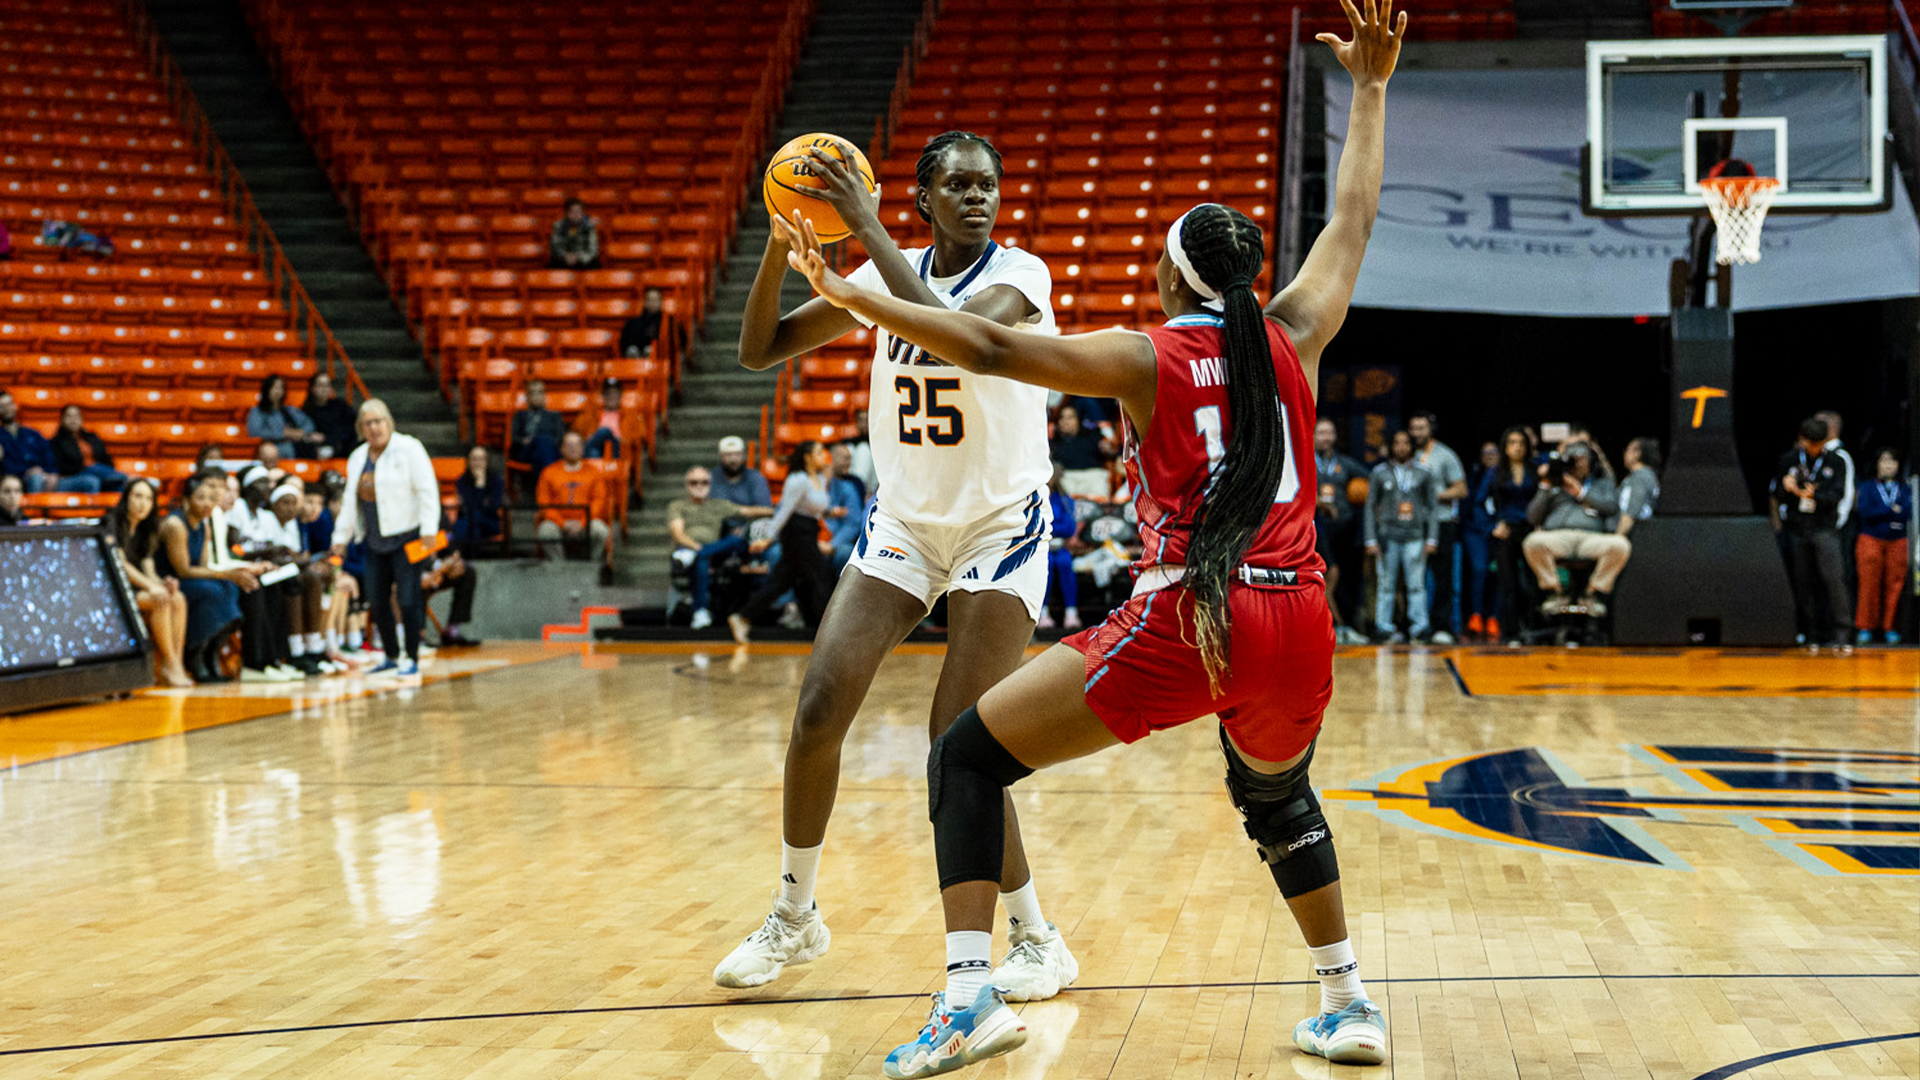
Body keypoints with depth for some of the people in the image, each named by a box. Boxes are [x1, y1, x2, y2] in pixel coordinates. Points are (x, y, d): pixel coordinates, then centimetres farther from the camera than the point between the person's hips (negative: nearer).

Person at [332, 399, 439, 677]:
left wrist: (428, 528, -18)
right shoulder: (358, 458, 15)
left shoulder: (408, 448, -4)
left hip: (405, 536, -6)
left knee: (408, 599, -8)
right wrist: (341, 537, 21)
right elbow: (350, 500, 23)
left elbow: (426, 490, -10)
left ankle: (411, 659, 0)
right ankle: (393, 655, 20)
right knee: (377, 601, 6)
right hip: (374, 540, 7)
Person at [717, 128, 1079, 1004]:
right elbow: (758, 350, 0)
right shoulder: (889, 274, 2)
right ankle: (794, 917, 13)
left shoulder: (1019, 275, -12)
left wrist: (866, 227, -31)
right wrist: (780, 244, -15)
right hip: (902, 523, 5)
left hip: (999, 529, -5)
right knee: (819, 708, -6)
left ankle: (1038, 940, 6)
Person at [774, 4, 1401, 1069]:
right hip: (1297, 624, 5)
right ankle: (1347, 1004, 36)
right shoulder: (1293, 337, 10)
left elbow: (993, 347, -10)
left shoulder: (1149, 358, 0)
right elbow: (1352, 222, 25)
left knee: (966, 757, 5)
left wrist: (848, 294, -7)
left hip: (1185, 623, -5)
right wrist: (1370, 89, 35)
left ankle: (970, 996, -7)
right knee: (1278, 802, 35)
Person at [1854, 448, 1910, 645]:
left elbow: (1909, 512, -4)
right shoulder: (1867, 486, 7)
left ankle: (1889, 627, 7)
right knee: (1869, 584, -5)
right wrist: (1894, 511, -8)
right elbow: (1866, 512, -8)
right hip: (1871, 540, -1)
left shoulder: (1905, 488, 12)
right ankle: (1866, 628, 2)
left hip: (1897, 542, 2)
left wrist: (1879, 513, -11)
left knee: (1894, 585, -2)